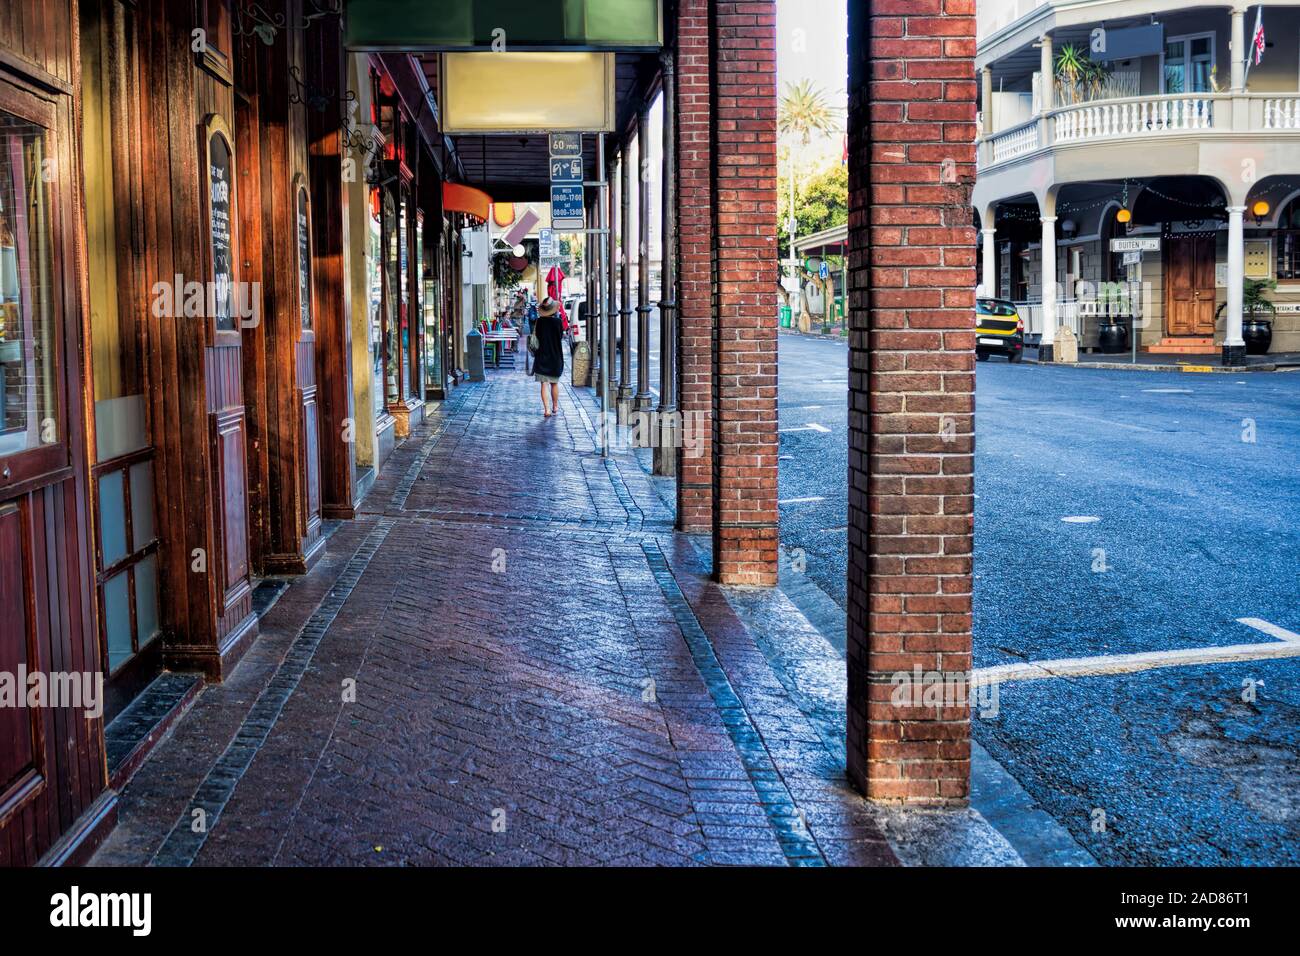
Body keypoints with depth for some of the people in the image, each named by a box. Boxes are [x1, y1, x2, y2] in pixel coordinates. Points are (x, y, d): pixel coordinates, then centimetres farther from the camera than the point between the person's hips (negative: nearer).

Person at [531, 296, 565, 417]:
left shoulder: (539, 321, -8)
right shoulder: (557, 321, -10)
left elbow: (535, 336, -2)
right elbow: (561, 337, 1)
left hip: (541, 356, 0)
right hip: (555, 356, 0)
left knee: (544, 384, -1)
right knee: (554, 383, 15)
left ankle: (546, 409, -10)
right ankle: (555, 406, 28)